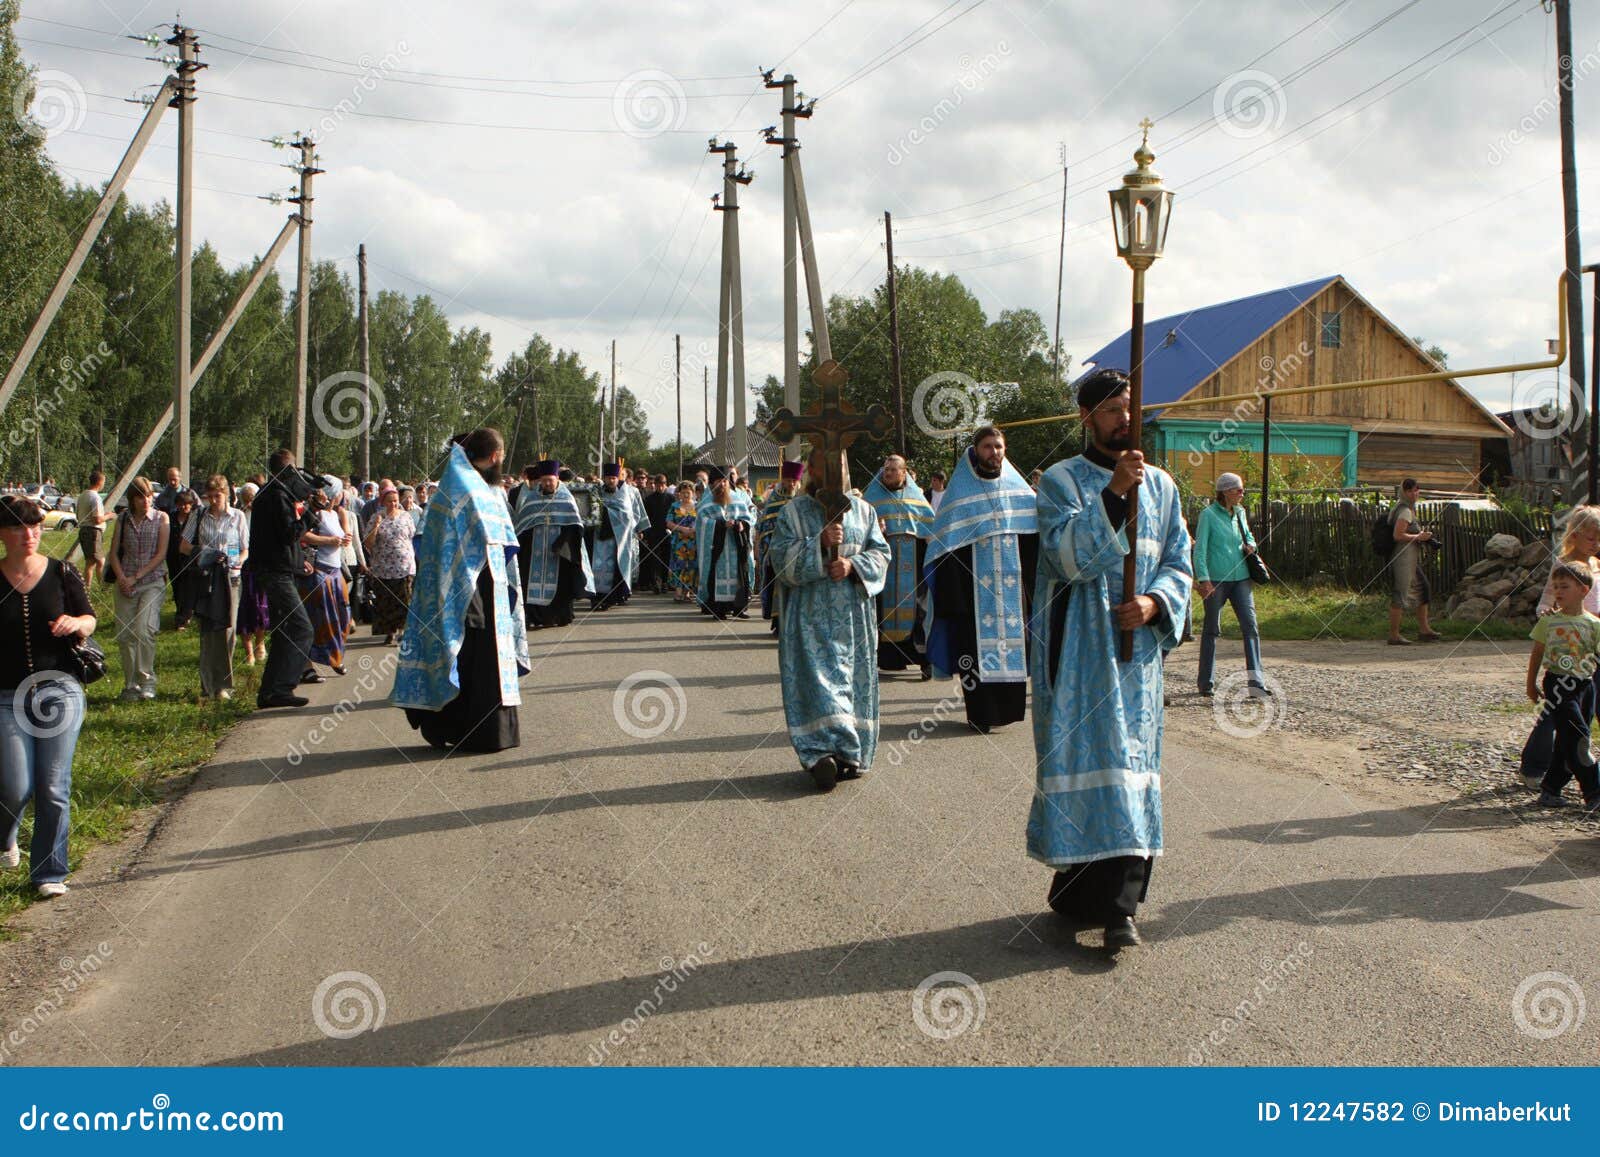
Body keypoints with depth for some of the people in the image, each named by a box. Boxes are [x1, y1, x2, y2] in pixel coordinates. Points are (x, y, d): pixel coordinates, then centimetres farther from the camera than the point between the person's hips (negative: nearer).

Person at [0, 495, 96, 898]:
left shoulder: (62, 573, 1)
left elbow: (89, 620, 6)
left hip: (61, 692, 0)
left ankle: (49, 872, 15)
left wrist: (76, 623, -15)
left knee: (54, 788, 1)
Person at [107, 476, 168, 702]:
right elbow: (114, 552, 10)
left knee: (144, 629, -20)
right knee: (124, 635, 1)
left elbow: (161, 554, -4)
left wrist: (136, 577, -9)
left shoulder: (161, 519, 1)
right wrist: (121, 578, -6)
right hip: (126, 584, 3)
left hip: (152, 582, -3)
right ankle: (130, 684, 13)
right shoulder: (123, 521, 10)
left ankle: (147, 680, -10)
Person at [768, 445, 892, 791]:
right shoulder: (793, 512, 3)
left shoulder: (862, 510, 11)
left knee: (854, 677, 3)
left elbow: (881, 553, 7)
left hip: (854, 615, 3)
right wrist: (819, 543, -19)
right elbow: (782, 558, -6)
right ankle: (821, 752, -12)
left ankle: (851, 753, 11)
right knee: (816, 677, -10)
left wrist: (853, 564, -12)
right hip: (811, 613, -3)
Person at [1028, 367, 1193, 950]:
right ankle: (1079, 889, 10)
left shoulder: (1160, 485, 12)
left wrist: (1155, 602, -9)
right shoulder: (1061, 480, 0)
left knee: (1130, 764, 0)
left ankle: (1118, 904, 0)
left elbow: (1178, 562, 11)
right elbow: (1069, 556, -15)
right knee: (1079, 758, -2)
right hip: (1077, 649, -3)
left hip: (1136, 645, 3)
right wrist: (1112, 495, -24)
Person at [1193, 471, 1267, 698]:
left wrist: (1250, 544, 4)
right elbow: (1200, 549, -8)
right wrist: (1203, 579, -17)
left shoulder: (1240, 513, 11)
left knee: (1250, 624, -6)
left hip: (1240, 578, 5)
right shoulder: (1208, 515, -6)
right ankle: (1205, 683, 12)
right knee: (1212, 630, 2)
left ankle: (1256, 680, -8)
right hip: (1216, 580, -5)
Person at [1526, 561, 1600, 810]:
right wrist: (1532, 684, 12)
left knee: (1567, 743, 6)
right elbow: (1537, 654, 9)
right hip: (1557, 684, -2)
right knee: (1576, 738, -12)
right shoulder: (1548, 621, 1)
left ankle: (1550, 788, 19)